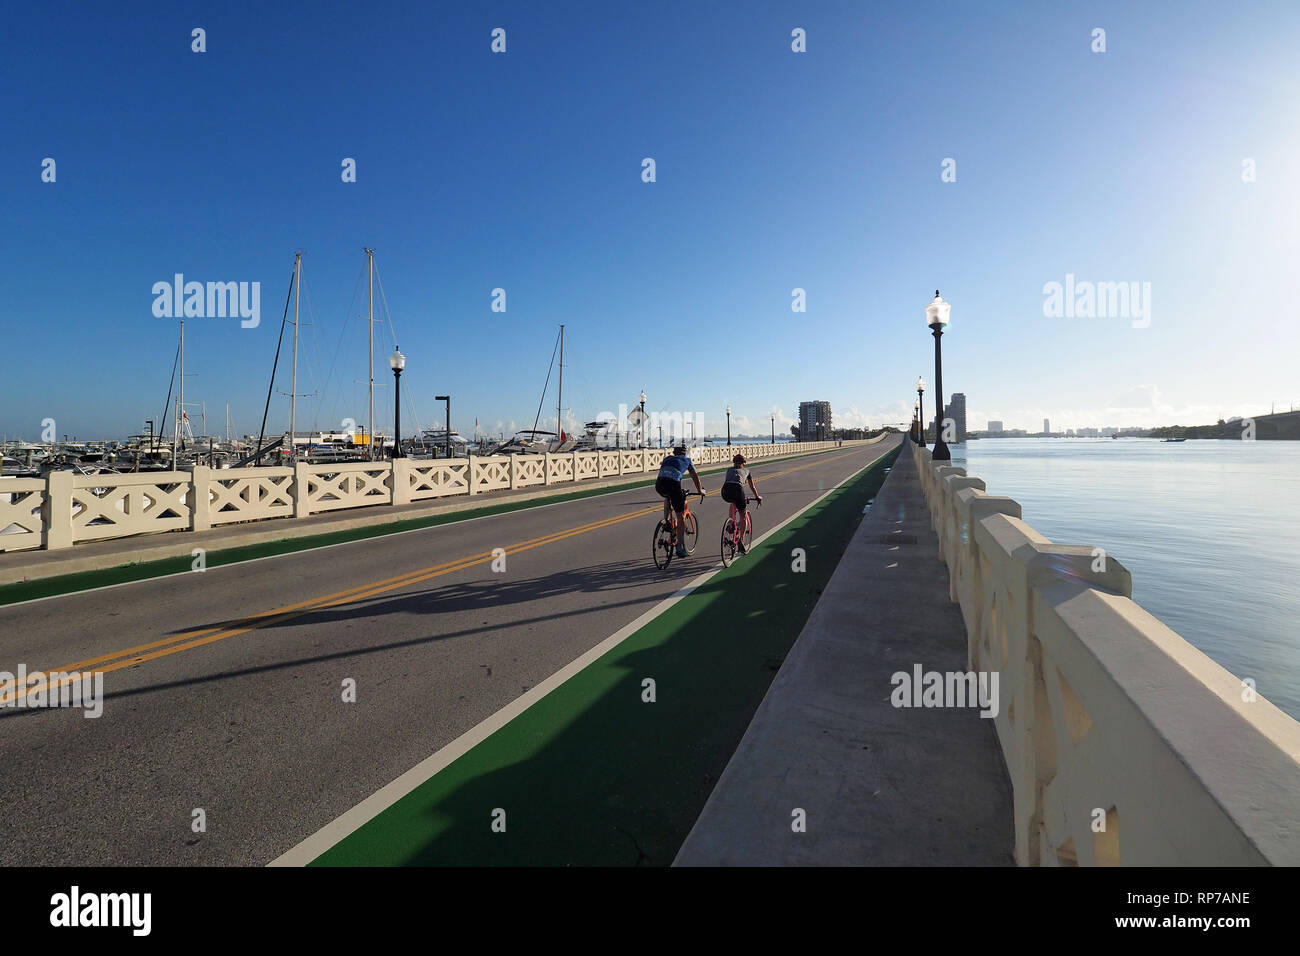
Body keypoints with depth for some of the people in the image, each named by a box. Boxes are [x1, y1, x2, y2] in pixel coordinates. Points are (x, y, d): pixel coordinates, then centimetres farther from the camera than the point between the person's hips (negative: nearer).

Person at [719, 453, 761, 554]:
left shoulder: (729, 470, 32)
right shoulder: (746, 471, 29)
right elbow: (752, 487, 38)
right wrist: (758, 497, 53)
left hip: (725, 490, 2)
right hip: (737, 489, -2)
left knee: (733, 503, 37)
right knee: (743, 515, 15)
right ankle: (742, 539, 6)